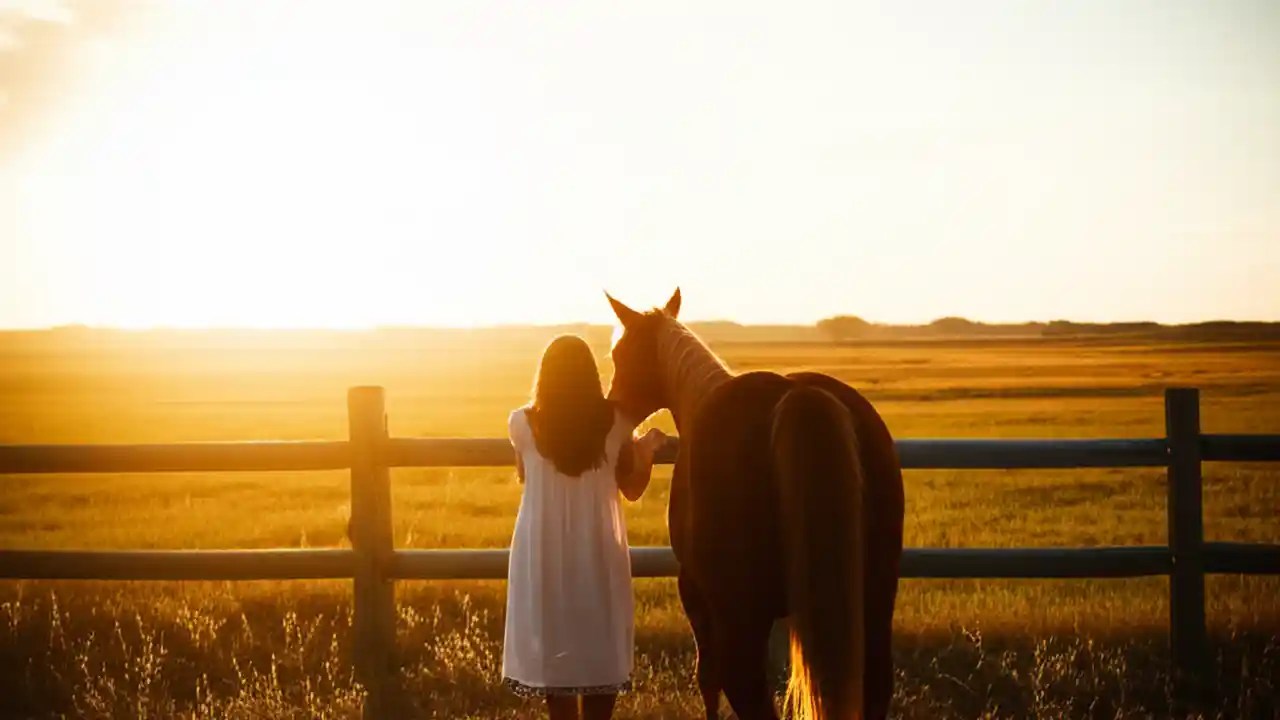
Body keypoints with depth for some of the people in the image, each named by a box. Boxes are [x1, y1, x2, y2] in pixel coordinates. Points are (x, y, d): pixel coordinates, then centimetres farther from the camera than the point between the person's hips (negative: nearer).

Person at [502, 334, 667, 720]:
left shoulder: (523, 423, -7)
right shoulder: (615, 421, -5)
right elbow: (632, 489, 5)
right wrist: (647, 449, 22)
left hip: (543, 549, -1)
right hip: (599, 548, 1)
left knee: (551, 644, 9)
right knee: (601, 646, 10)